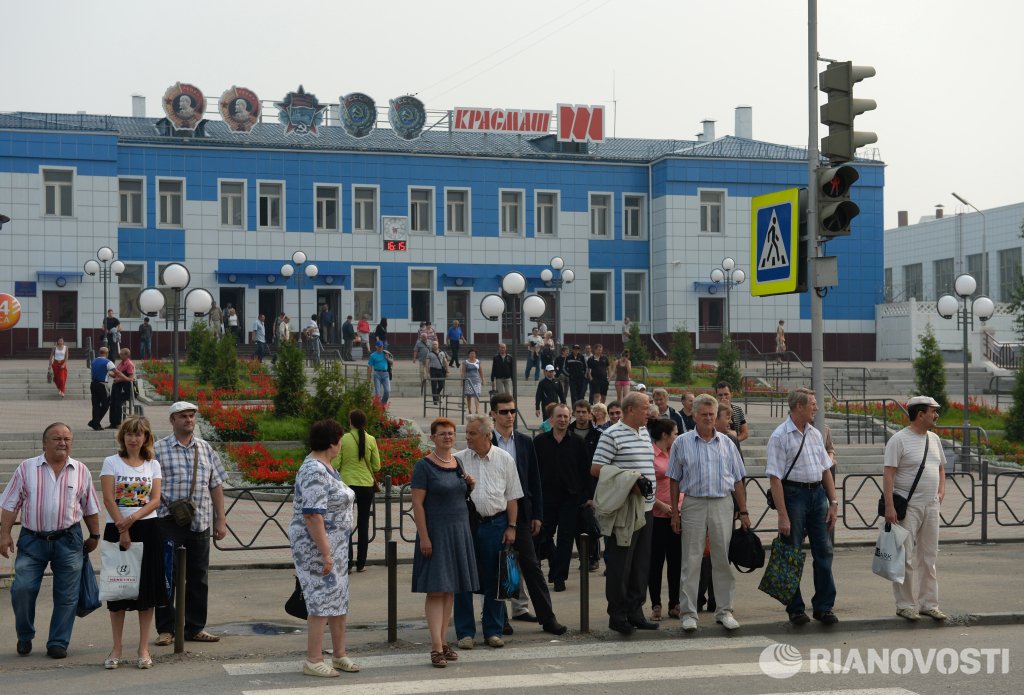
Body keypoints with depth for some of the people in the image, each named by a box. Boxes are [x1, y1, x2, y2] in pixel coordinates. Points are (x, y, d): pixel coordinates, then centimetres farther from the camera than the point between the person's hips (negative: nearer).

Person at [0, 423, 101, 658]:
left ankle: (58, 643, 13)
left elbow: (90, 508, 13)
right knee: (22, 589, -6)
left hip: (68, 540, 1)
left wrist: (94, 536, 14)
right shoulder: (26, 468, 2)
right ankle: (24, 637, 16)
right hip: (32, 539, -1)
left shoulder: (81, 471, 6)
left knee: (66, 595, 2)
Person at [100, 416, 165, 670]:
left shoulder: (153, 465, 8)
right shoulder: (111, 462, 2)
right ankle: (117, 648, 10)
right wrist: (122, 528, -14)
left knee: (147, 588, 1)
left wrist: (133, 518, -16)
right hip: (116, 529, -2)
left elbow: (155, 499, -1)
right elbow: (108, 499, -6)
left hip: (147, 528, 2)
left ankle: (144, 648, 8)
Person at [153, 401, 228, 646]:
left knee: (198, 577, 8)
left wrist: (220, 520, 11)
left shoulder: (206, 449, 13)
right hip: (168, 522, -4)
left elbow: (216, 486, 14)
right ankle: (165, 629, 9)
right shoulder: (158, 449, 0)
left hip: (200, 522, 4)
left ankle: (195, 628, 18)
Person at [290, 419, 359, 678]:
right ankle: (313, 661, 0)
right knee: (323, 601, -6)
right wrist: (325, 553, -25)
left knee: (339, 600, 14)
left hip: (335, 546, 10)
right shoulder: (314, 472, -20)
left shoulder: (325, 467, 12)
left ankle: (339, 655, 24)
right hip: (317, 546, -10)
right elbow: (312, 515, -25)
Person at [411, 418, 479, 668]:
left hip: (459, 532, 7)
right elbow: (417, 503, -13)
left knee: (450, 590, 10)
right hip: (435, 532, -7)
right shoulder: (424, 466, -9)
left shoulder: (458, 463, 11)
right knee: (435, 590, -7)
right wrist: (424, 537, -18)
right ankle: (436, 647, -8)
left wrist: (470, 486, 2)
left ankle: (443, 641, 18)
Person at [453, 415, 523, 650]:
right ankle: (465, 632, 11)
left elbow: (512, 497, 6)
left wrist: (511, 527, 1)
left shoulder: (504, 459, 3)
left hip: (495, 523, 0)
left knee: (494, 578, 6)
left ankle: (493, 631, 17)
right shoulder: (459, 459, 2)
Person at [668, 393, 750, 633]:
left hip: (722, 504, 2)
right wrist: (675, 512, 0)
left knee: (723, 559, 5)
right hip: (694, 504, -2)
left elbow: (738, 480, 12)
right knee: (691, 561, -1)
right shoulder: (682, 443, 3)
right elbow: (674, 480, 5)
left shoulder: (726, 444, 9)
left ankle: (724, 610, 13)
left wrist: (743, 511, 7)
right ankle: (688, 613, 4)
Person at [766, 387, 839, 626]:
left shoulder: (815, 434, 11)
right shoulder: (780, 436, -10)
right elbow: (775, 478, -13)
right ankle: (795, 609, 13)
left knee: (824, 551, 6)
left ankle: (823, 607, 15)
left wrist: (833, 503, 8)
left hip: (817, 493, 6)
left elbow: (826, 470, 16)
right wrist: (783, 516, -18)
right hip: (793, 494, -6)